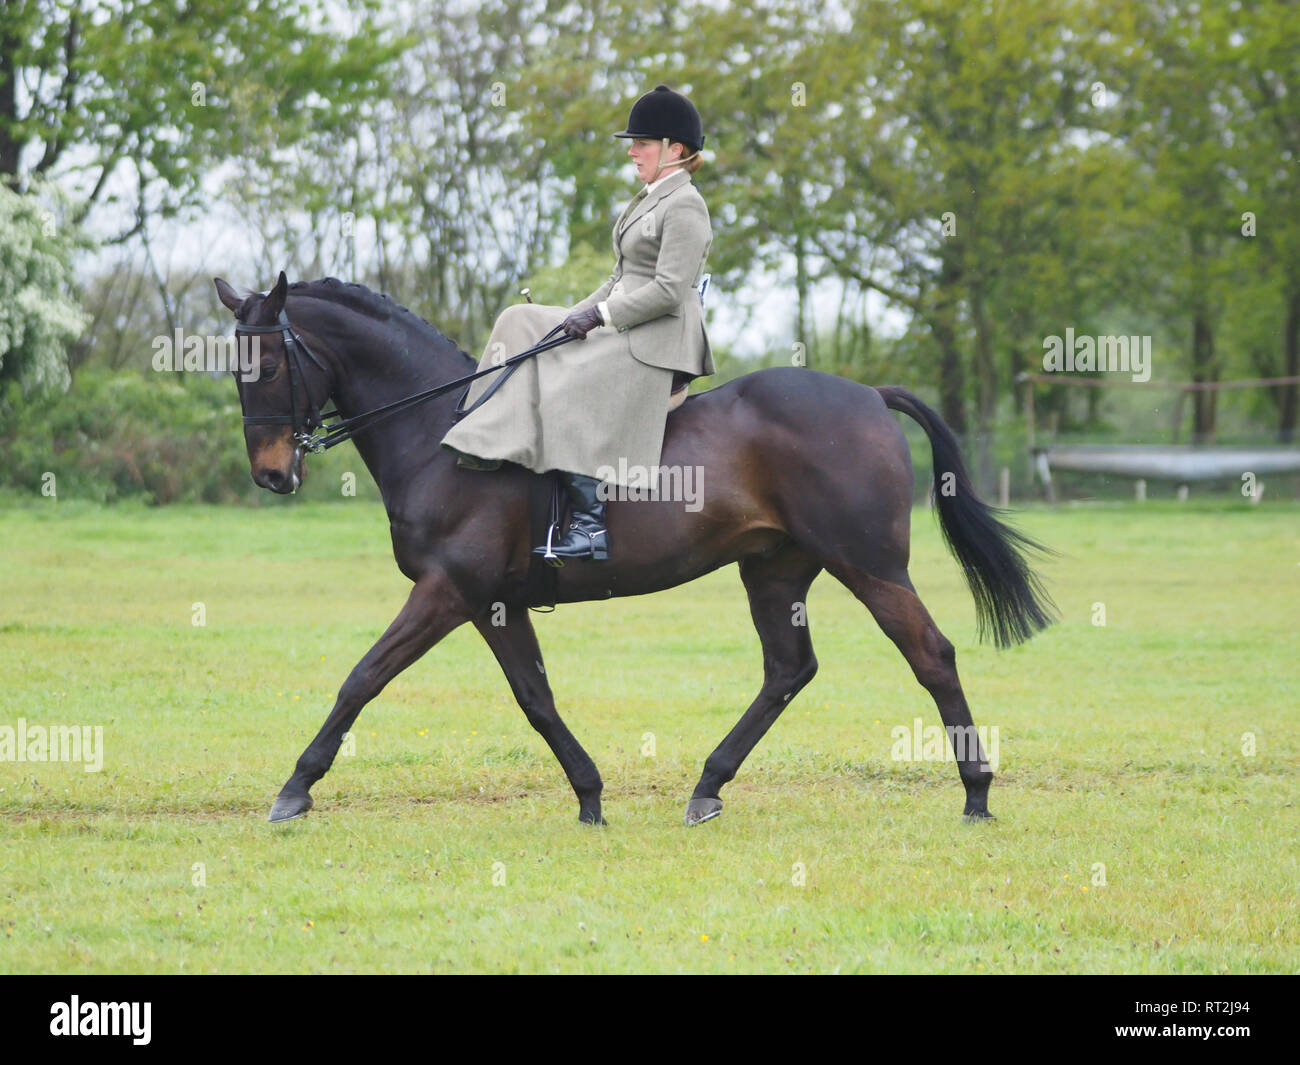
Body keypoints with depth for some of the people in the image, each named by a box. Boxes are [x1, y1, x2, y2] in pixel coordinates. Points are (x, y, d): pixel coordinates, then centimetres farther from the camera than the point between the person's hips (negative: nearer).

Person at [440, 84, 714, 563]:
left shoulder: (684, 206, -12)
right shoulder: (649, 200, 21)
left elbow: (668, 290, -20)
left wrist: (600, 314, -19)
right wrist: (579, 314, 11)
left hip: (658, 342, -11)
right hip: (622, 328, 11)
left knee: (572, 390, -28)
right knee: (523, 323, 7)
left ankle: (591, 526, -31)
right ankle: (489, 446, -1)